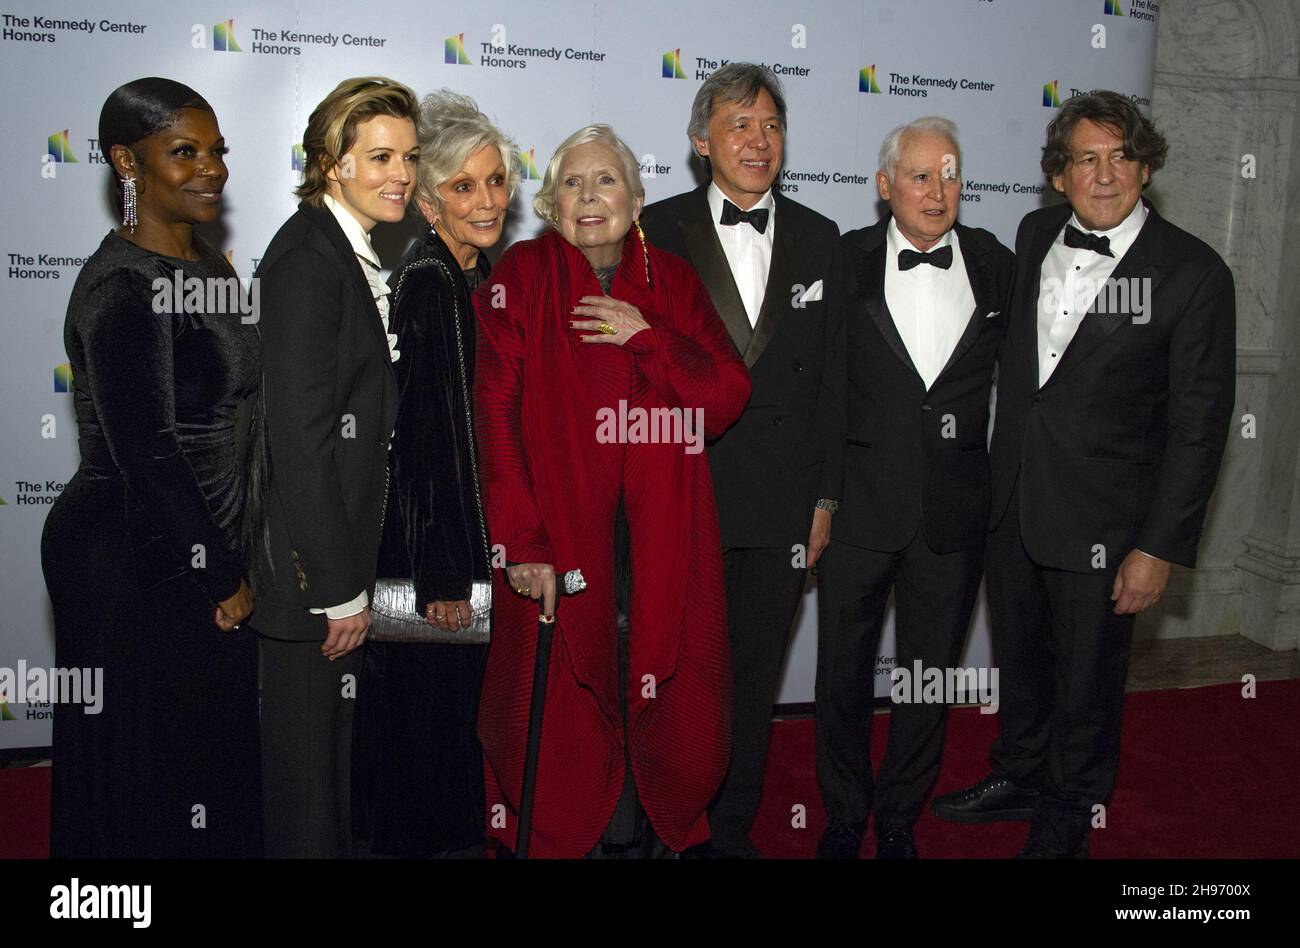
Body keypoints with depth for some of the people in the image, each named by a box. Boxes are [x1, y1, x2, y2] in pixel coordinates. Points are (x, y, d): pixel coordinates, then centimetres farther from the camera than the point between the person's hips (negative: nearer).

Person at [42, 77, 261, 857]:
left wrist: (235, 563, 10)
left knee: (212, 754, 19)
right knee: (148, 772, 9)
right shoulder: (121, 287, -18)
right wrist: (222, 579, -14)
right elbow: (147, 454, -22)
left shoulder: (213, 268, 8)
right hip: (132, 564, -8)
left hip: (203, 549, 8)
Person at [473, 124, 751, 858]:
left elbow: (728, 396, 3)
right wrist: (522, 544, -15)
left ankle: (649, 831, 24)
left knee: (660, 689, 4)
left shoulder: (672, 280, 10)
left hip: (663, 538, 3)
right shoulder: (523, 275, 1)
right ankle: (566, 837, 23)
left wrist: (645, 337, -11)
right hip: (560, 532, -2)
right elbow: (498, 412, -7)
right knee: (567, 700, 2)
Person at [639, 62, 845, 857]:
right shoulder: (657, 231, -1)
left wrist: (826, 497, 6)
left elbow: (831, 376, 8)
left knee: (756, 676, 14)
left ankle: (733, 826, 32)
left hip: (781, 502, 3)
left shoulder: (819, 238, 8)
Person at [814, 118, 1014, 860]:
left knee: (931, 673, 14)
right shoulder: (845, 262, -4)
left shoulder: (998, 267, 3)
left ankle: (900, 819, 34)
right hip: (860, 505, -1)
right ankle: (845, 816, 32)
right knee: (843, 672, 11)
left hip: (953, 512, 2)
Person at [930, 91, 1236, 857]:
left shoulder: (1193, 273, -13)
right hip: (1010, 501, 5)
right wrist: (994, 471, 10)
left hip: (1102, 520, -4)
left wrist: (1160, 547, -14)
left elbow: (1199, 422, -12)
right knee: (1019, 658, 22)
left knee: (1087, 680, 13)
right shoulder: (1036, 236, 3)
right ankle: (1018, 778, 46)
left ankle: (1066, 823, 36)